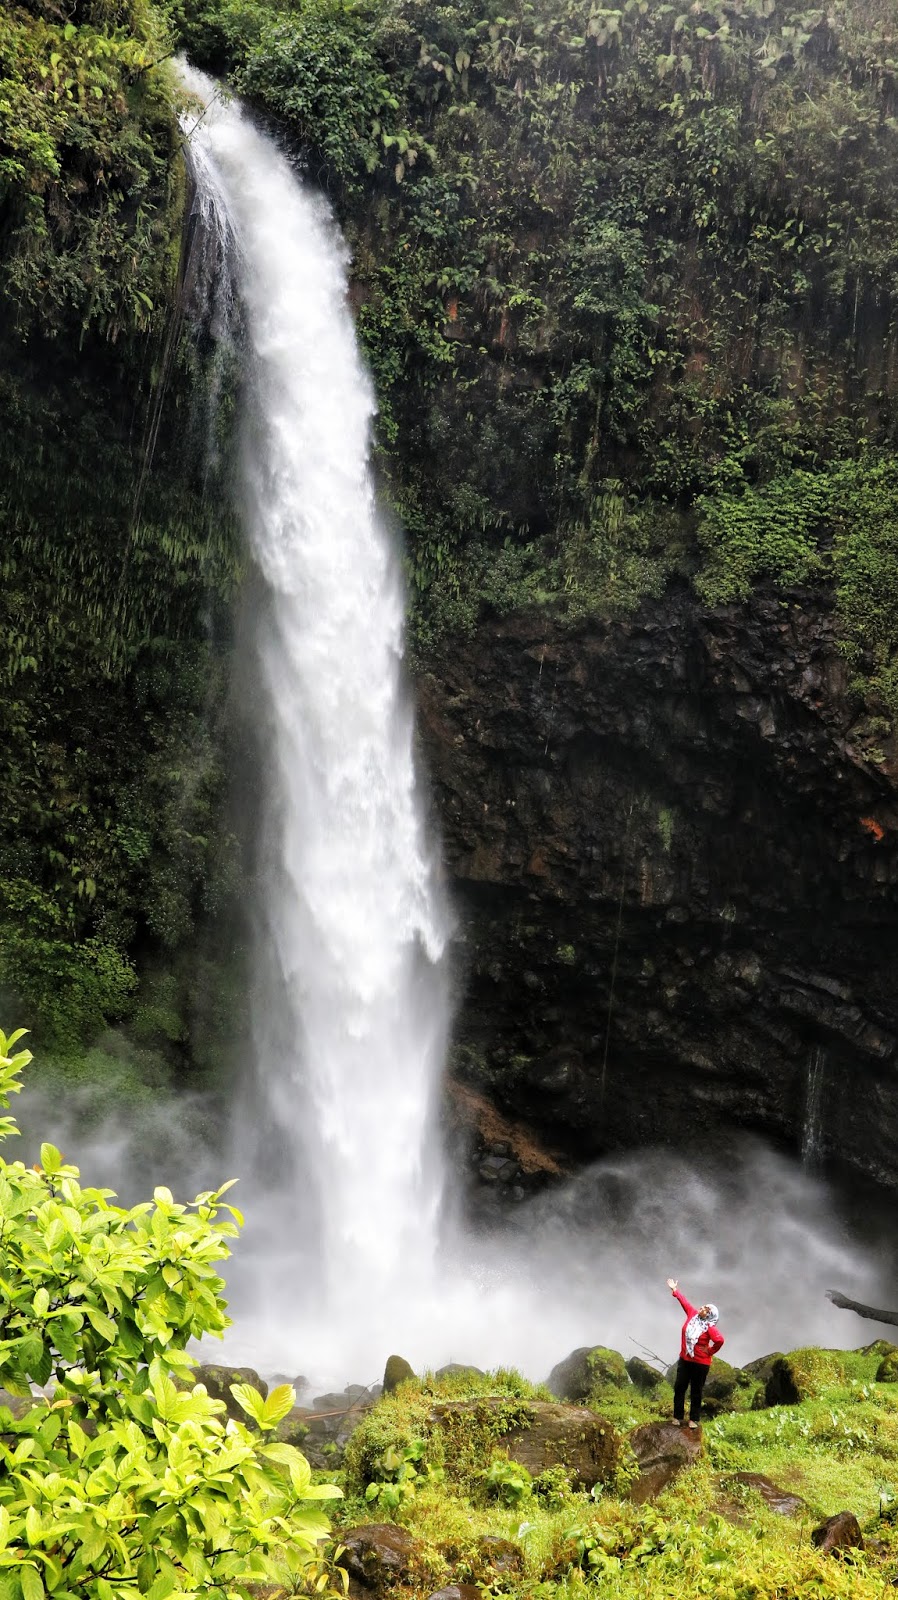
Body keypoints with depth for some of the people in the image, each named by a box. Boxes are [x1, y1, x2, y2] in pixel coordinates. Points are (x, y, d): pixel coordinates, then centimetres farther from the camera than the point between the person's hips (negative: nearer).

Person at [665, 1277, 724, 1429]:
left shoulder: (710, 1327, -20)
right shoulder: (692, 1314, -3)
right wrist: (675, 1290, 16)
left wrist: (710, 1351, -20)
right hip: (684, 1360, 6)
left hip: (701, 1363, -6)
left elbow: (720, 1340, -33)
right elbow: (684, 1301, 10)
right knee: (679, 1388, 8)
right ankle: (678, 1417, 17)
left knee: (696, 1392, 6)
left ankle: (694, 1419, 17)